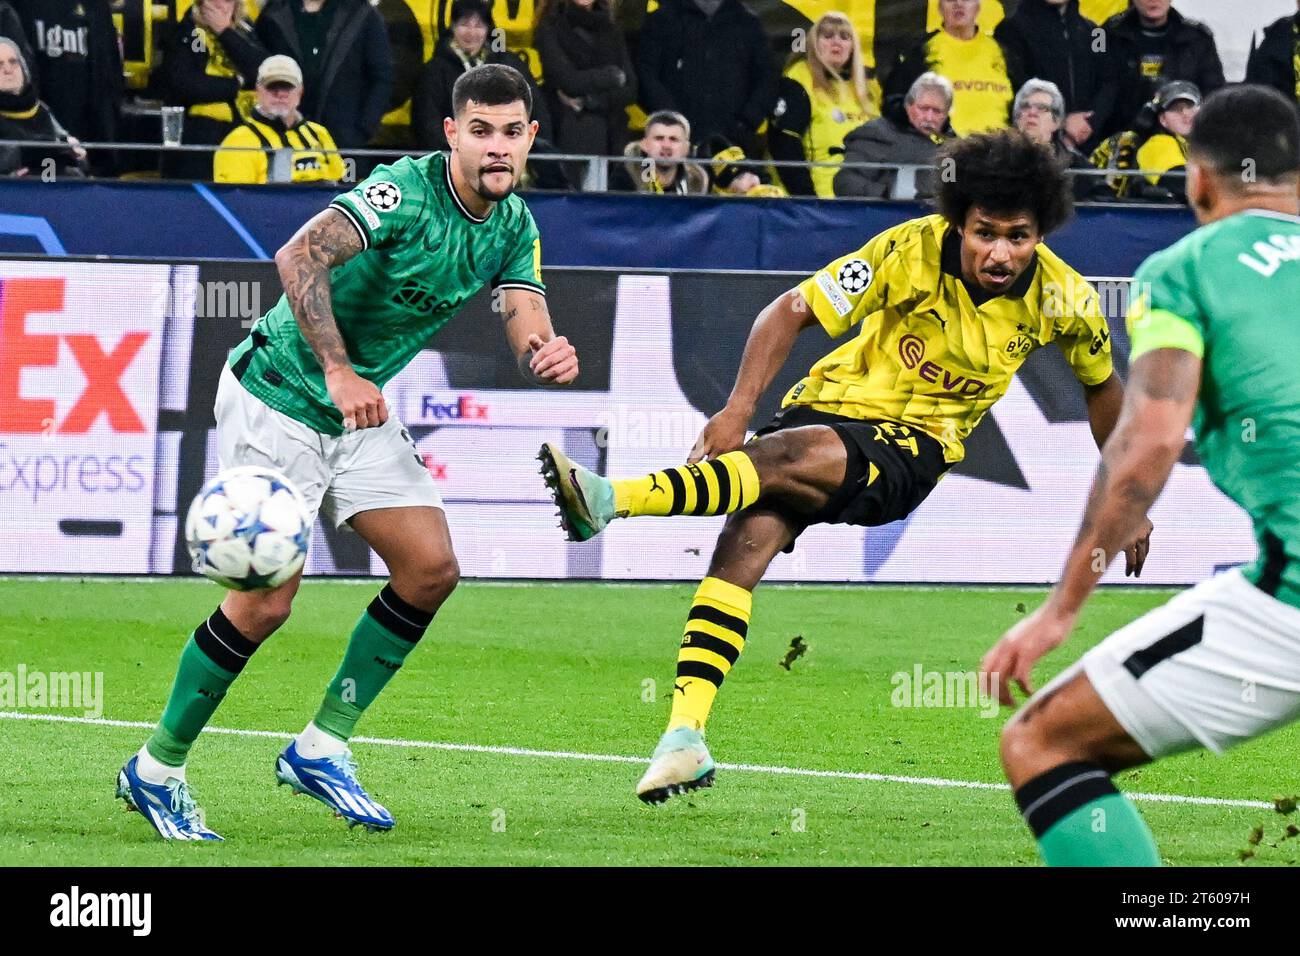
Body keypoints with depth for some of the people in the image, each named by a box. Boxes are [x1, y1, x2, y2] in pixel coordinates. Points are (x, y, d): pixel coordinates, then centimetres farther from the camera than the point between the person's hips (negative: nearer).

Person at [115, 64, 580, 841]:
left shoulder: (513, 226, 0)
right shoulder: (406, 192, -24)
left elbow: (530, 339, -7)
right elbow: (299, 258, -37)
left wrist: (551, 360, -31)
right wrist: (337, 373, -43)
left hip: (360, 412, 8)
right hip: (278, 396, -8)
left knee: (431, 568, -2)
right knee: (267, 601, -10)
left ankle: (321, 748, 10)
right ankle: (156, 770, 6)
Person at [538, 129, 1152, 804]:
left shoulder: (1063, 300, -7)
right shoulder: (911, 251, -13)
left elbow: (1102, 385, 14)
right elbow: (793, 310, -10)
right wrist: (738, 409, -21)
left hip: (911, 448, -1)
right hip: (831, 405, 1)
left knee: (792, 456, -33)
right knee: (745, 542, -25)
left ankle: (610, 499, -47)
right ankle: (685, 738, -26)